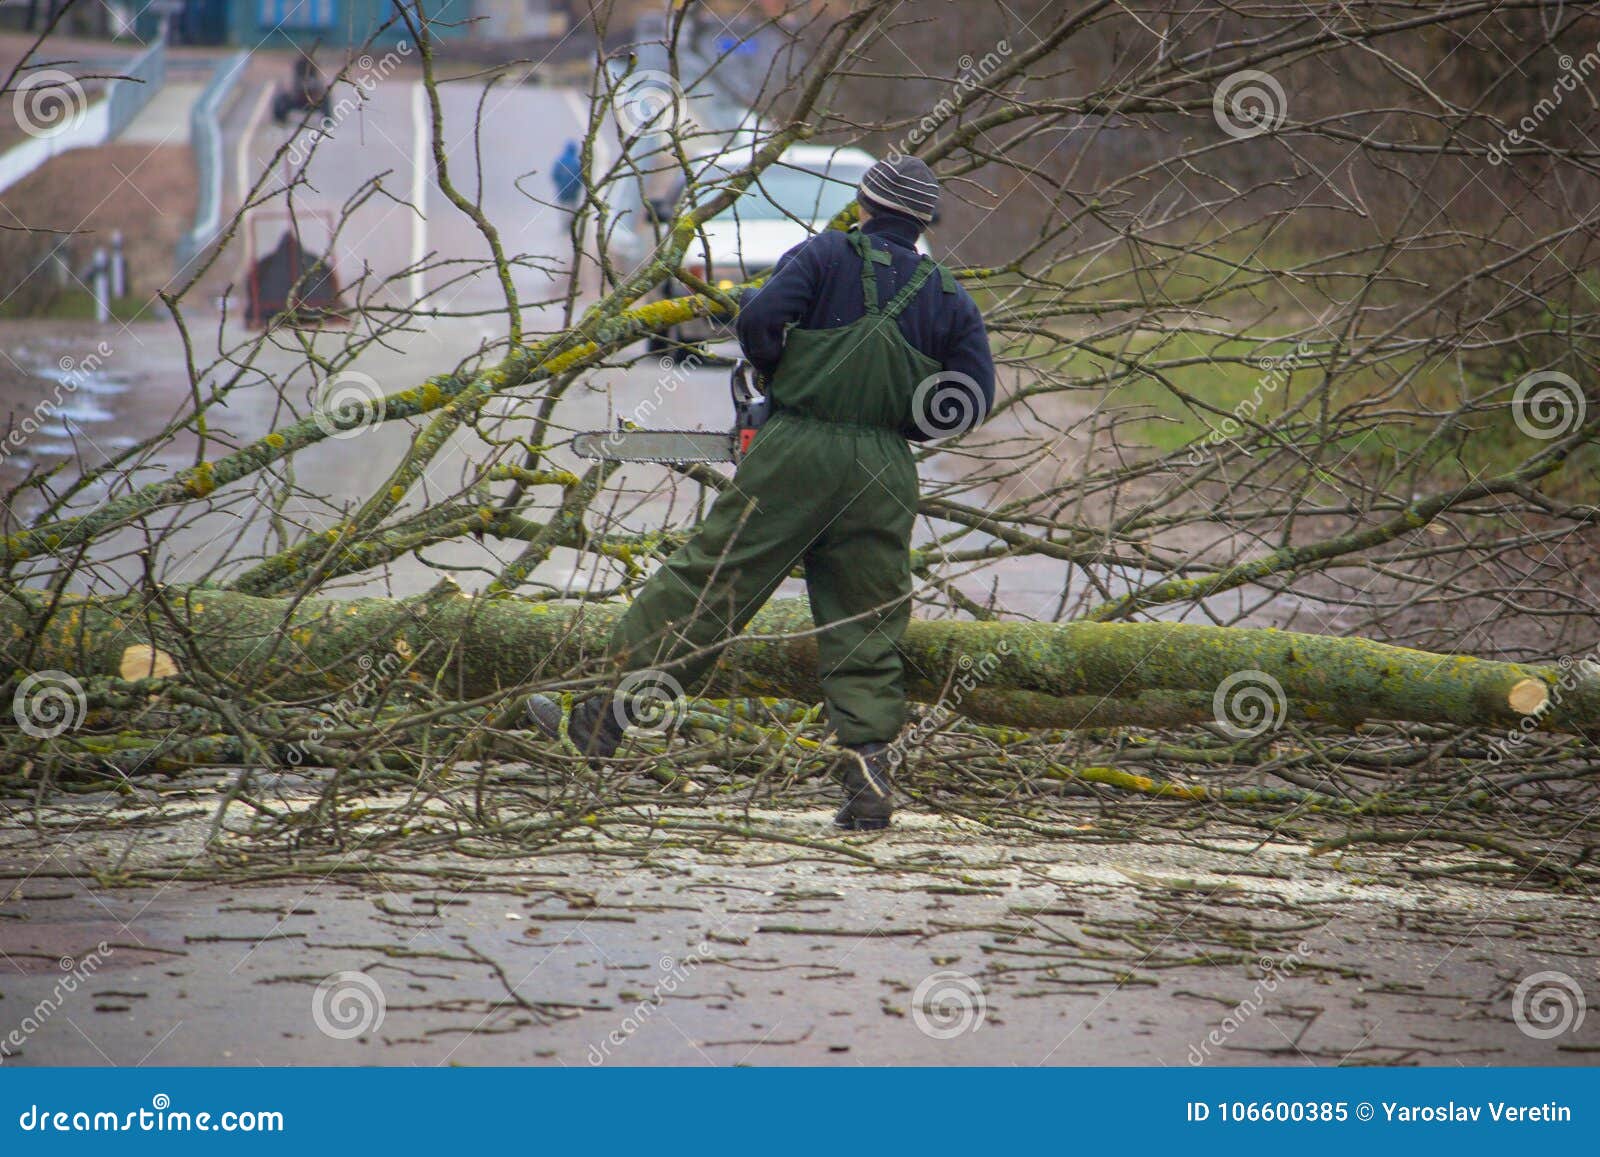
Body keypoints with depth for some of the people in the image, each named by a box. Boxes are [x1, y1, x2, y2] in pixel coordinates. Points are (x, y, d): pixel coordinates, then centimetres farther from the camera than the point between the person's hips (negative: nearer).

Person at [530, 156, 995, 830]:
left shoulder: (828, 256, 2)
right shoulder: (950, 299, 12)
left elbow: (759, 318, -12)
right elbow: (972, 401, 6)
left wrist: (777, 375, 7)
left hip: (799, 449, -3)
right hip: (884, 473, 3)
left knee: (709, 582, 1)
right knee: (867, 629, 8)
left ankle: (601, 721, 2)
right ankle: (868, 781, -2)